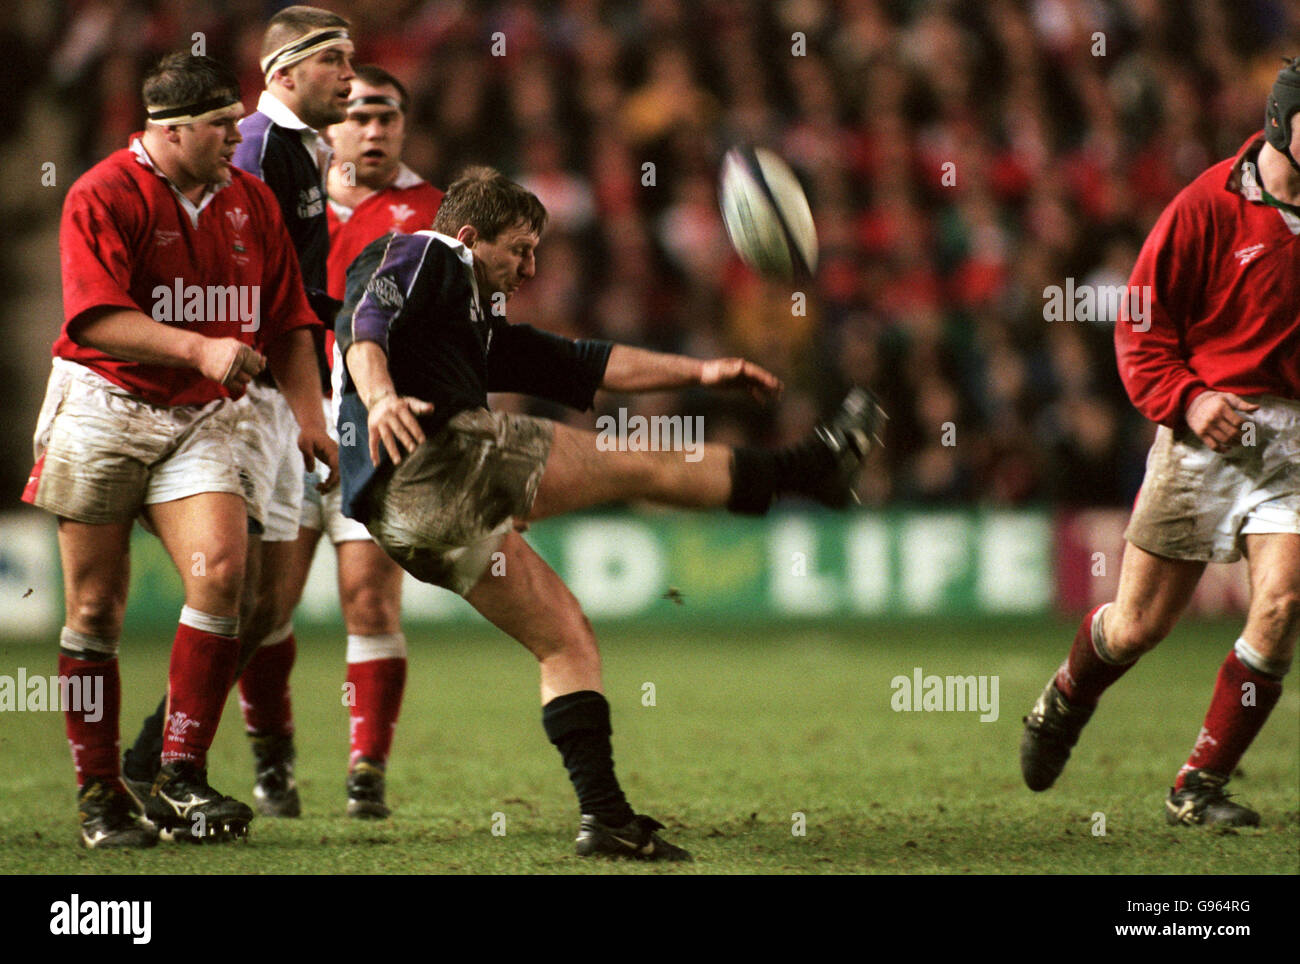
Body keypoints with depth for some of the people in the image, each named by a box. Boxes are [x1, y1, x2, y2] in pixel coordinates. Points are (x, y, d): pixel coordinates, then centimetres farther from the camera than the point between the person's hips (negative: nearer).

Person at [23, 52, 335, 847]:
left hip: (205, 420, 4)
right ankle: (99, 794, 11)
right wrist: (200, 349, -28)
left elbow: (287, 322, 16)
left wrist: (308, 415, 6)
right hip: (103, 411, -4)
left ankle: (181, 777, -12)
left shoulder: (251, 201, 9)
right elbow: (97, 317, -20)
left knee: (220, 572, -18)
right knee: (96, 604, 0)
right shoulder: (103, 196, -9)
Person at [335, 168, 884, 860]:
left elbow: (582, 366, 37)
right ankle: (810, 466, 10)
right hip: (437, 456, -10)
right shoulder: (423, 256, 8)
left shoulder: (478, 320, 36)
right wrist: (381, 396, -33)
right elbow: (365, 320, -12)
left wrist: (699, 372, 34)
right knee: (641, 464, -1)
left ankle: (604, 816, 3)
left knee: (567, 640, 10)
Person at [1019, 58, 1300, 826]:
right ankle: (1065, 703, 39)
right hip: (1207, 425, -2)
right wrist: (1186, 397, -15)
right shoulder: (1209, 206, -6)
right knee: (1142, 623, 4)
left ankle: (1200, 787, -2)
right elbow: (1142, 322, -1)